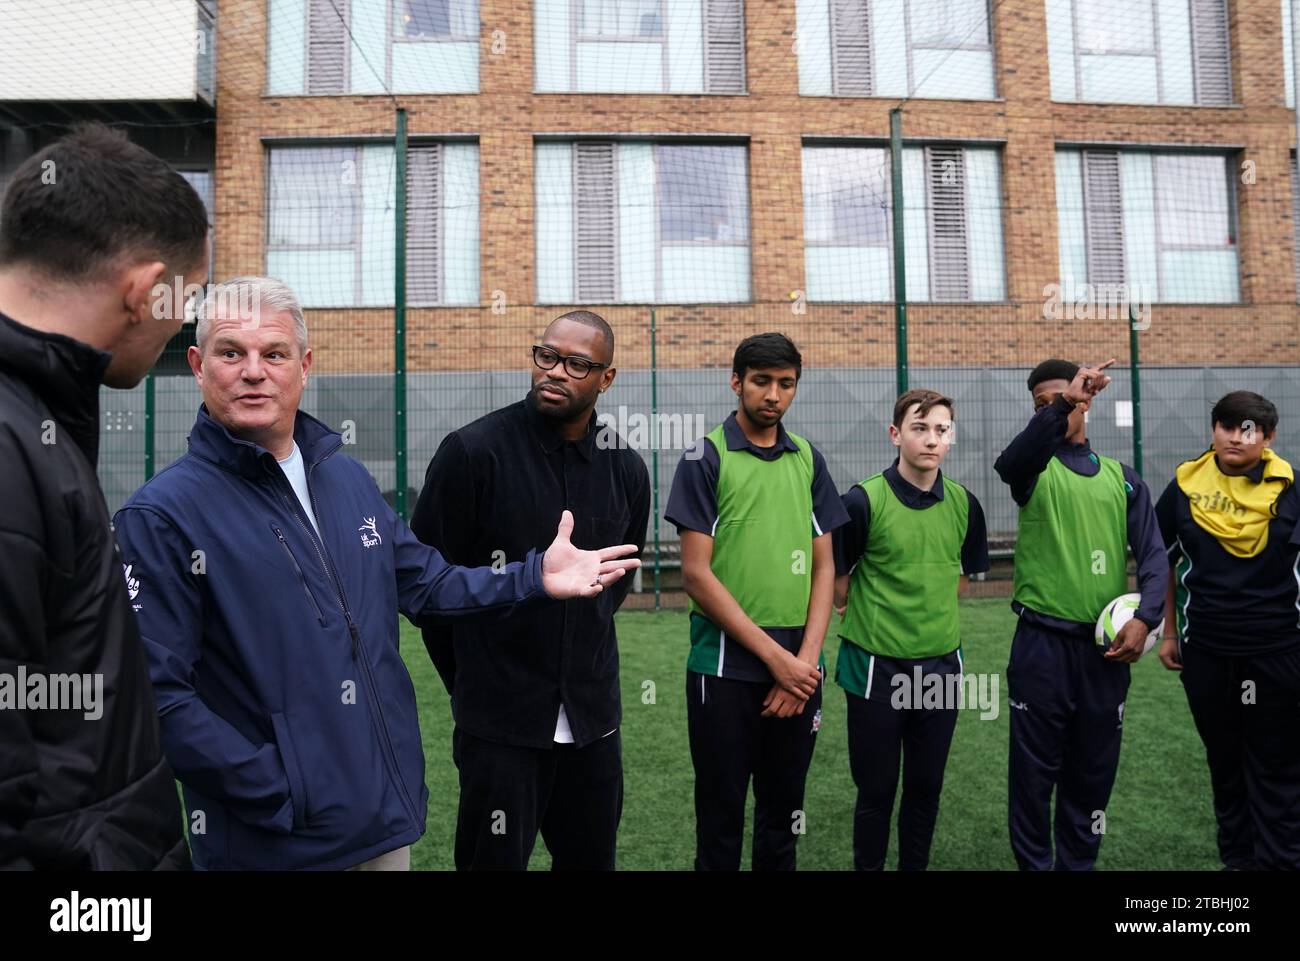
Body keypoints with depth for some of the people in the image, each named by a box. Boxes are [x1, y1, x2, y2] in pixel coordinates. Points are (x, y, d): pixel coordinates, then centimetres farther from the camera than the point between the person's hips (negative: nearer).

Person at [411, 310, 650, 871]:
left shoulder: (626, 468, 1)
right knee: (494, 861, 10)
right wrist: (471, 683, 3)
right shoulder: (473, 451, -12)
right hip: (500, 721, -4)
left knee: (592, 860, 18)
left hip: (595, 718, 4)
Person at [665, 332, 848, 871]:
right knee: (720, 820, 8)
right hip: (724, 668, -4)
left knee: (783, 816, 16)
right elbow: (696, 573, -10)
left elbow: (824, 567, 7)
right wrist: (775, 656, -13)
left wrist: (806, 659, -6)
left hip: (798, 670, 4)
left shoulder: (808, 460, 8)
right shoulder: (705, 459, -5)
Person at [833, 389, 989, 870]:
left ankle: (915, 865, 35)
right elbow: (836, 581, -4)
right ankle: (868, 866, 29)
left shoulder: (964, 503, 0)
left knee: (926, 787, 16)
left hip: (941, 664, 4)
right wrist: (868, 619, 6)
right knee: (876, 789, 9)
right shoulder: (863, 501, -14)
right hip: (877, 666, -4)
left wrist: (931, 613, 11)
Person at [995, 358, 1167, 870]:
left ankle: (1079, 863, 31)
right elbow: (1008, 463, -26)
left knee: (1094, 770, 14)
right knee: (1034, 772, 5)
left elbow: (1153, 554, 5)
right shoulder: (1036, 468, 0)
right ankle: (1034, 864, 21)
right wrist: (1062, 403, -39)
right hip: (1043, 642, -3)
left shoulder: (1122, 477, 11)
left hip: (1106, 646, 3)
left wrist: (1144, 618, -11)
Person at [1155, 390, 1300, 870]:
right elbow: (1164, 562, 10)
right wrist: (1168, 633, 9)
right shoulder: (1185, 486, 0)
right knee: (1224, 763, 16)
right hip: (1205, 652, 3)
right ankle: (1236, 859, 32)